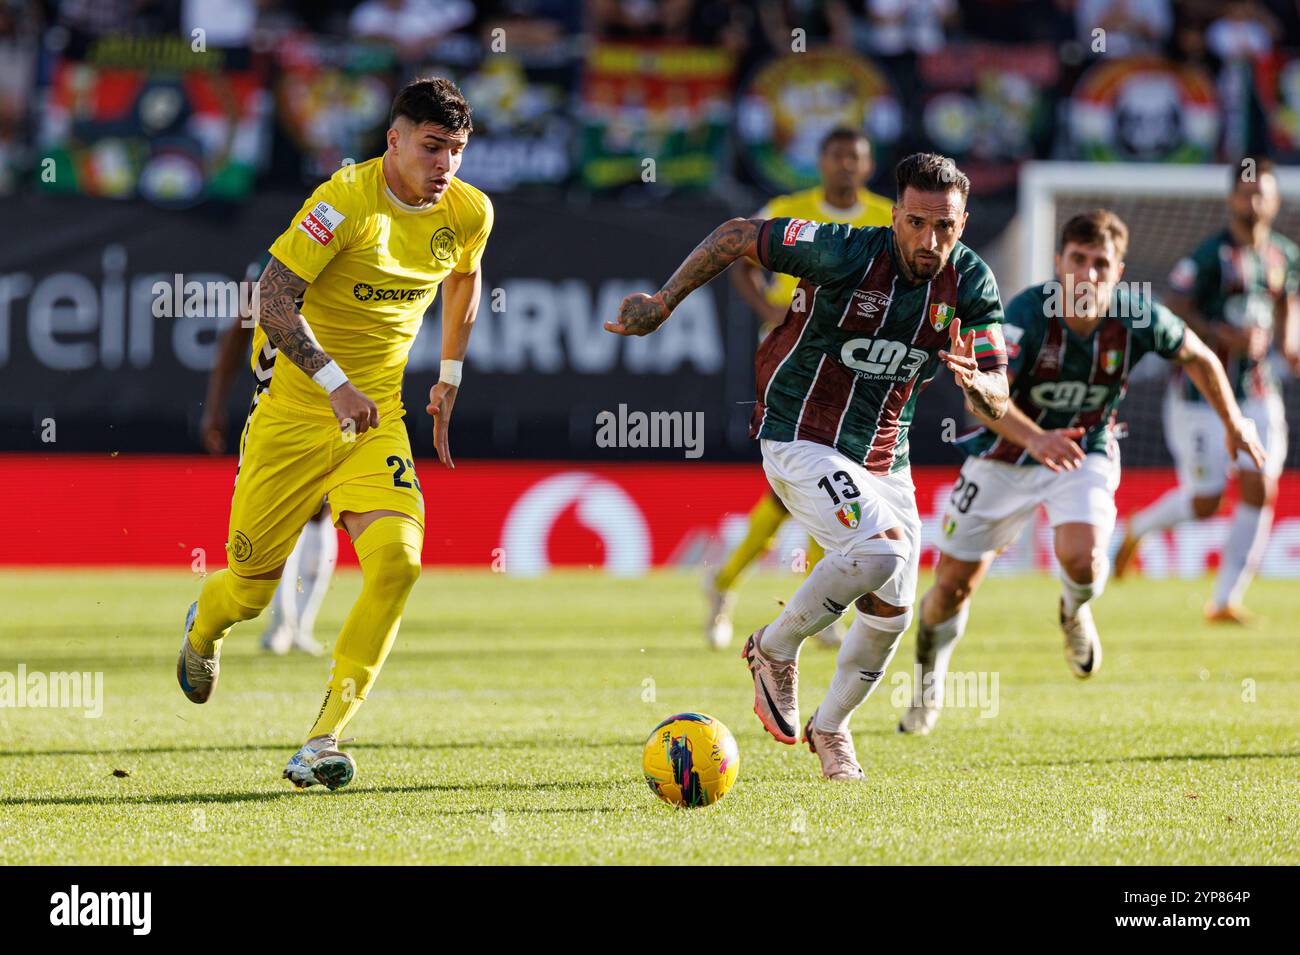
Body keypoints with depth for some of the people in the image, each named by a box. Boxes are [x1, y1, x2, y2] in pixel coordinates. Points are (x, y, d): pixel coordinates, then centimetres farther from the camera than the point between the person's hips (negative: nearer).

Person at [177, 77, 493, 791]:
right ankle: (203, 628, 48)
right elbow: (273, 298, -23)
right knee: (252, 584, 7)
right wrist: (334, 382, -33)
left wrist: (450, 377, 24)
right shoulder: (346, 201, -19)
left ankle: (320, 743, -17)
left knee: (398, 561, -22)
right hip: (293, 409, -3)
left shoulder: (469, 213, -1)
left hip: (377, 419, 3)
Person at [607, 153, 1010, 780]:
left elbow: (997, 400, -8)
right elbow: (737, 235, -11)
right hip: (800, 440, -6)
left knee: (891, 612, 5)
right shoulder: (846, 253, -22)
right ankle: (774, 650, -4)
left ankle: (830, 727, 33)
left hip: (883, 458, 6)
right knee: (879, 549, -29)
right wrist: (664, 302, -10)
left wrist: (975, 381, -32)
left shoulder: (971, 283, -8)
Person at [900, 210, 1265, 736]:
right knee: (952, 585, 4)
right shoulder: (1028, 312, -28)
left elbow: (1197, 356, 3)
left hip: (1084, 455, 1)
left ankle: (1075, 612, 11)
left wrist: (1233, 422, 8)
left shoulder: (1136, 314, -19)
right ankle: (930, 681, 36)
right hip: (1005, 456, 0)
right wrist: (1034, 437, -56)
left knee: (1081, 557, -28)